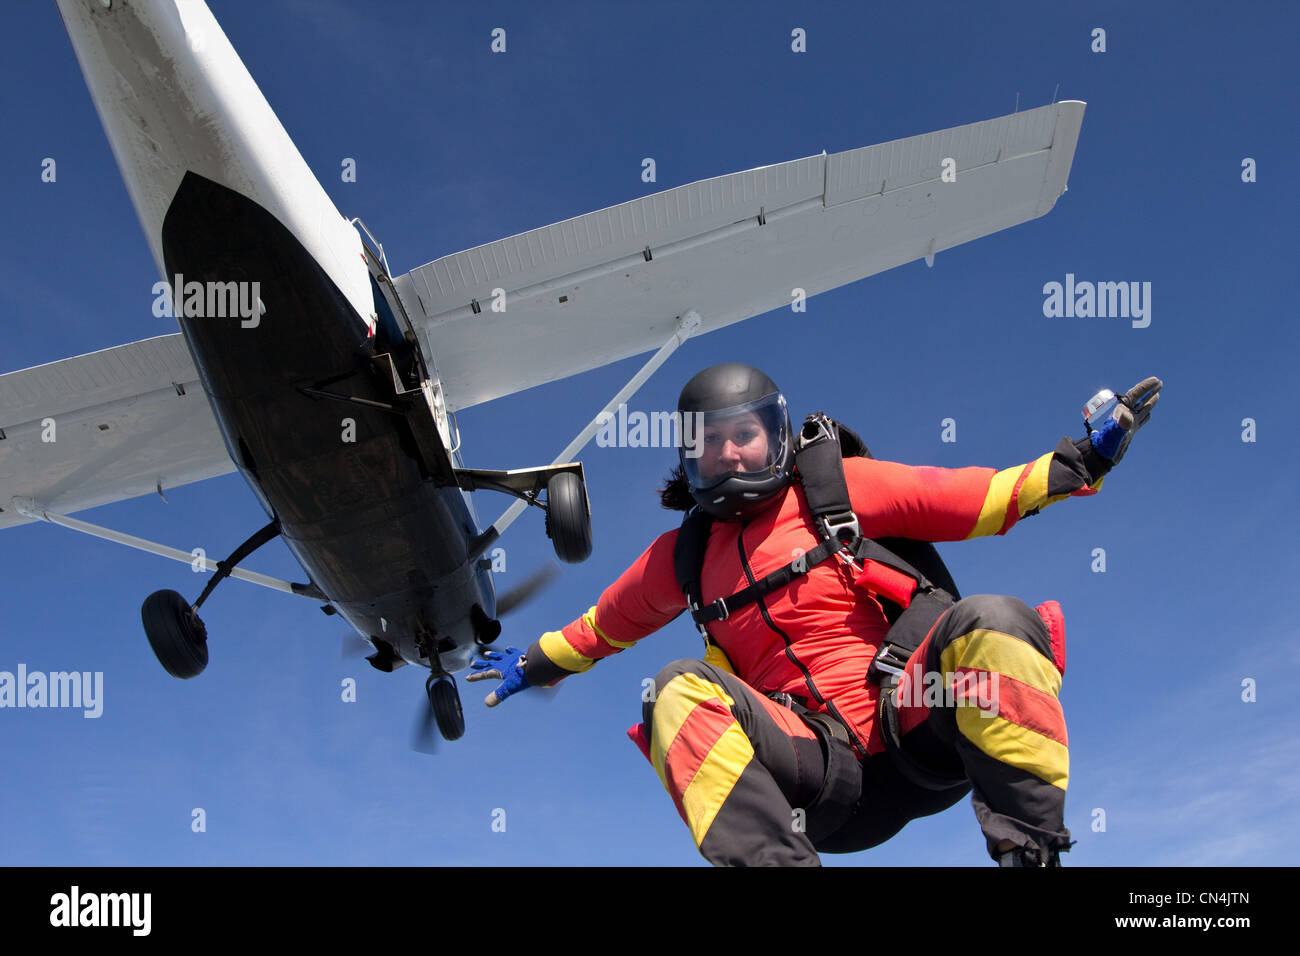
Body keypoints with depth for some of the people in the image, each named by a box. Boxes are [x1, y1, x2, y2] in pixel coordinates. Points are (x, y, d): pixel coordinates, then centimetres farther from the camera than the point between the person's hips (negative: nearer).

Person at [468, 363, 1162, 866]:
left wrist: (1086, 460, -1)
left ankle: (1029, 848, -31)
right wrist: (532, 664, 40)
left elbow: (984, 499, 8)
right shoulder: (681, 558, 19)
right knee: (679, 693, -26)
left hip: (908, 729, -1)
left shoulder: (840, 489, 9)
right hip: (812, 772, 1)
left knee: (989, 623, -30)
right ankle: (778, 863, -44)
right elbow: (603, 625, 37)